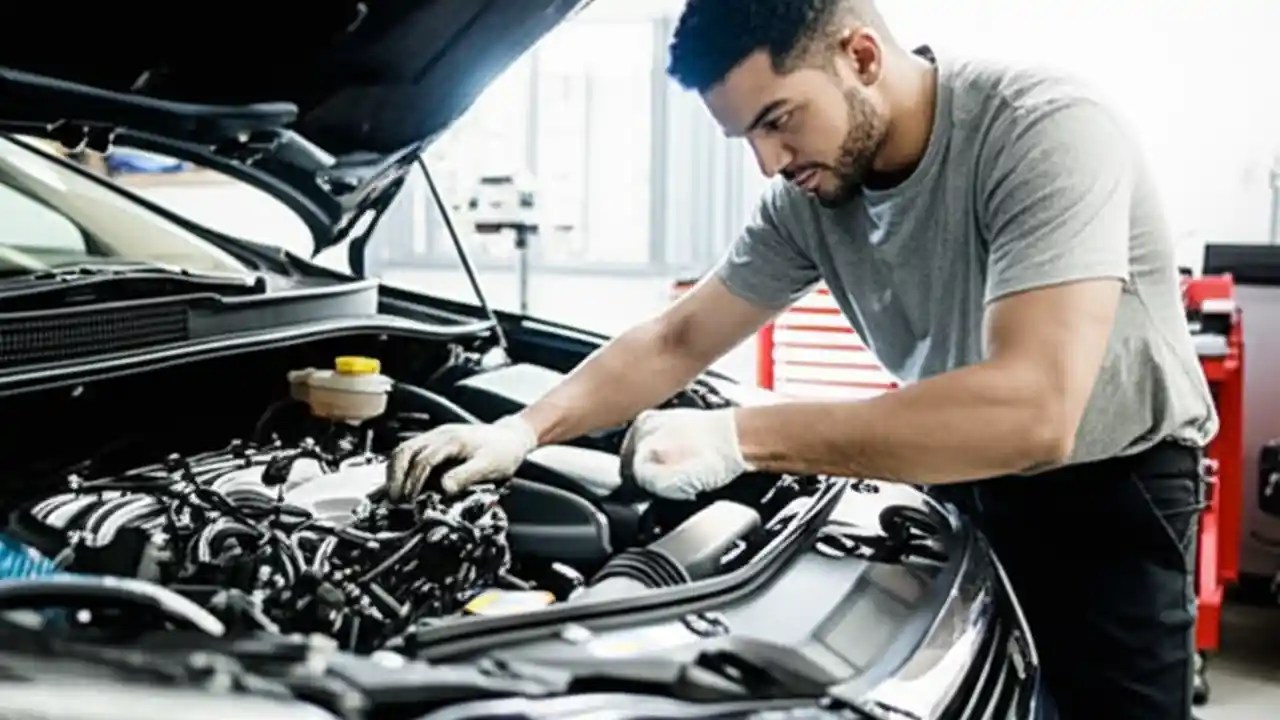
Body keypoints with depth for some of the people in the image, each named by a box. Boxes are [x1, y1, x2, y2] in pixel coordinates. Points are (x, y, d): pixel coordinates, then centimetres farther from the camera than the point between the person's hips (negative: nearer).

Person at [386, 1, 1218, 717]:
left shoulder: (1044, 129, -30)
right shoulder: (809, 196, -8)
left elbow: (1033, 414, -41)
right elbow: (677, 340, 1)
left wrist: (742, 438, -40)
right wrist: (525, 429, -14)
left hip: (1109, 488, -5)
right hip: (968, 482, 6)